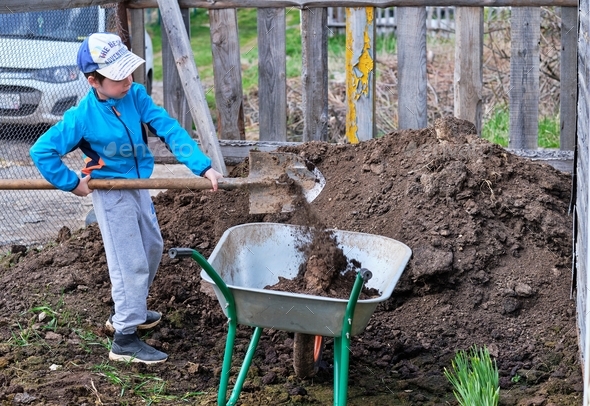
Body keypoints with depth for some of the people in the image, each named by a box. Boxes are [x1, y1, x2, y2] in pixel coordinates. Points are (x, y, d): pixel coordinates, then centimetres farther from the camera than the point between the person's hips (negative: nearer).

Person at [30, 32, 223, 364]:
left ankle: (131, 310, 41)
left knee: (153, 248, 21)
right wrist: (71, 183, -17)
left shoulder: (136, 95, -11)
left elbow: (169, 130, -17)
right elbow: (42, 152, -20)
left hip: (139, 188, 7)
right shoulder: (82, 118, -24)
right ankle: (125, 339, 5)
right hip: (112, 196, -7)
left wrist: (203, 166, -26)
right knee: (131, 263, -5)